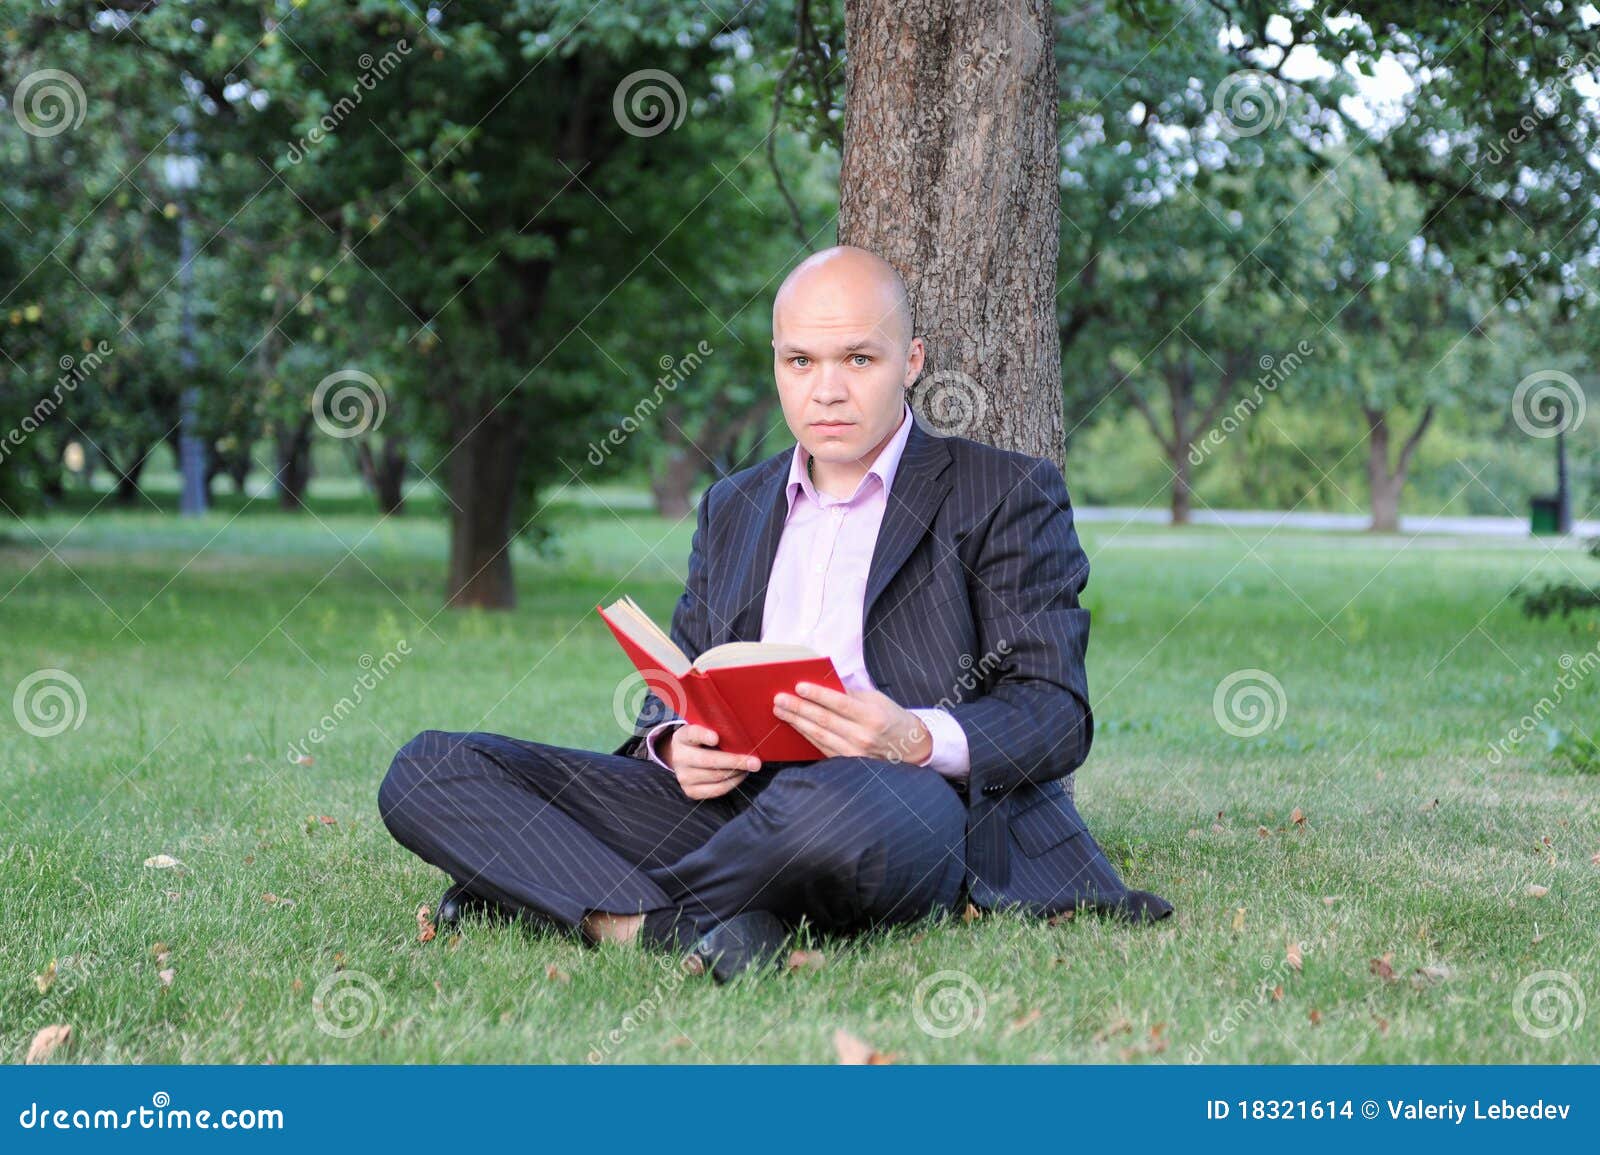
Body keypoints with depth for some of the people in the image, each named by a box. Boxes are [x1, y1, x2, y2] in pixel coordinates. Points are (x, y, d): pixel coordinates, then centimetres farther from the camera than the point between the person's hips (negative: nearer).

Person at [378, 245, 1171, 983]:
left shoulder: (1009, 494, 10)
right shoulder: (732, 509, 27)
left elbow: (1057, 713, 1)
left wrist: (917, 740, -20)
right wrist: (675, 745, -4)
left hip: (913, 805, -5)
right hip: (733, 795, 5)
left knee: (832, 803, -44)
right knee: (428, 772, -14)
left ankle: (603, 906, -19)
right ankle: (665, 930, -33)